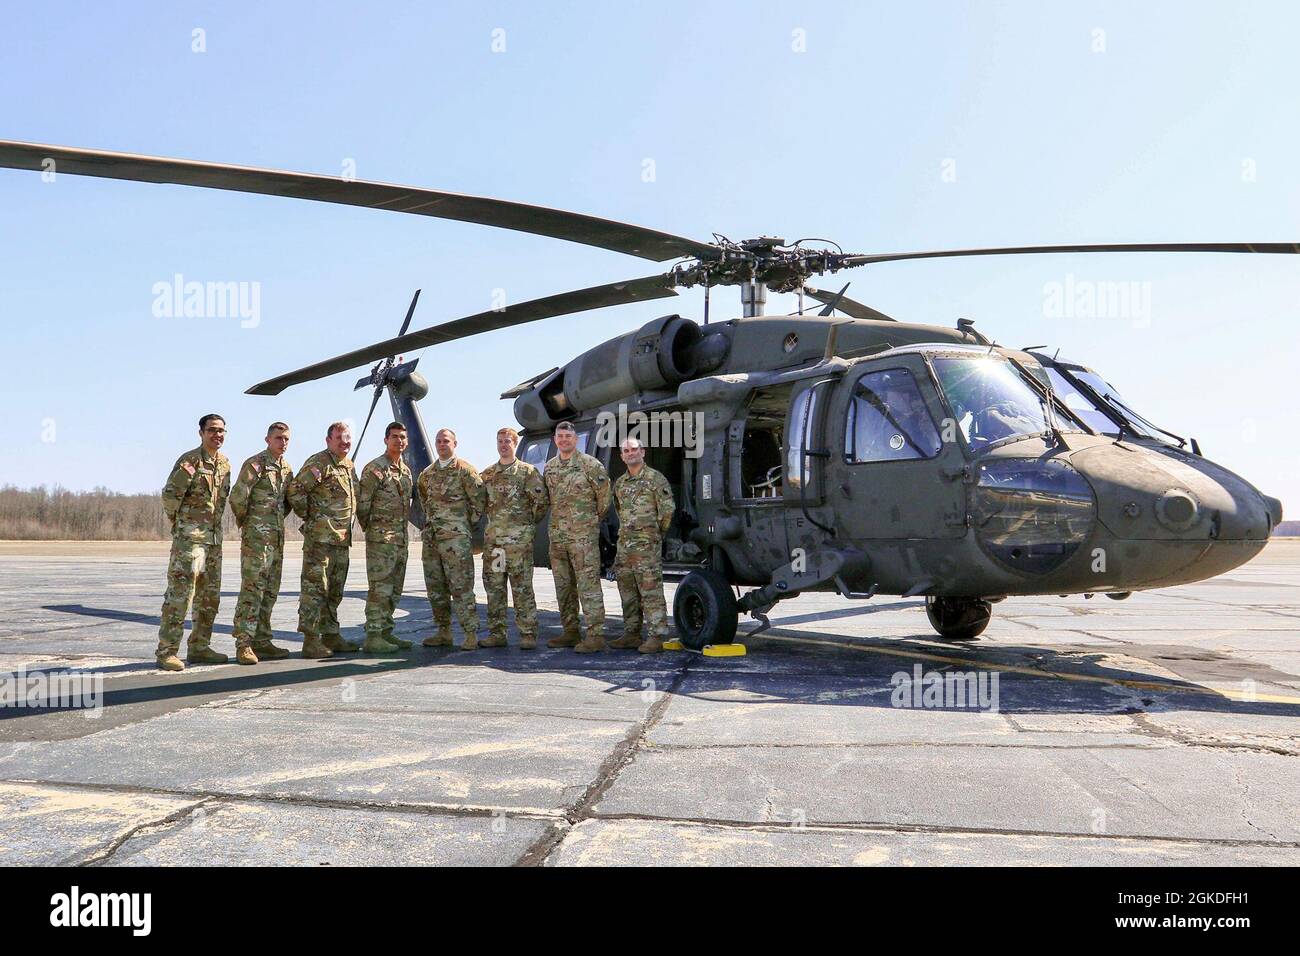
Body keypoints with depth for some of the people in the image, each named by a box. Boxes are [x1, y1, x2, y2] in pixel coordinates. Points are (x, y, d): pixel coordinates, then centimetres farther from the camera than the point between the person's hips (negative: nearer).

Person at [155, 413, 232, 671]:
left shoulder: (225, 463, 12)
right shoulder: (189, 461, -11)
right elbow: (170, 495, -12)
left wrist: (213, 522, 15)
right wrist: (177, 523, -2)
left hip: (214, 537, 8)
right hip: (189, 536, -8)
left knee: (210, 596, 12)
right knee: (179, 594, -9)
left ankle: (199, 647, 21)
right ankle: (166, 651, -5)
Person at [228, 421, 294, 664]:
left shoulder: (287, 468, 14)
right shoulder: (255, 464, -9)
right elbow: (237, 497, -17)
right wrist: (245, 521, -4)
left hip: (277, 536, 8)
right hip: (256, 536, -8)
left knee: (270, 591, 10)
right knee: (252, 589, -9)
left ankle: (262, 641, 16)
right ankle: (244, 643, -8)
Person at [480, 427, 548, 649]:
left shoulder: (527, 471, -1)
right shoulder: (487, 474, 13)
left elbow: (541, 500, -5)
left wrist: (529, 522, 2)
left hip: (519, 537, -5)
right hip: (493, 536, 5)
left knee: (522, 587, -5)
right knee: (493, 586, 7)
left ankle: (528, 634, -1)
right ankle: (496, 633, 14)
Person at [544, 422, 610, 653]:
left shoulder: (590, 465, -6)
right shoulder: (549, 467, 13)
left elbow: (604, 495, -1)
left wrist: (591, 520, 7)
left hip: (583, 536, -7)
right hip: (557, 536, 7)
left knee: (588, 585, -9)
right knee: (563, 587, 12)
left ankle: (595, 635, -8)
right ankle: (571, 633, 21)